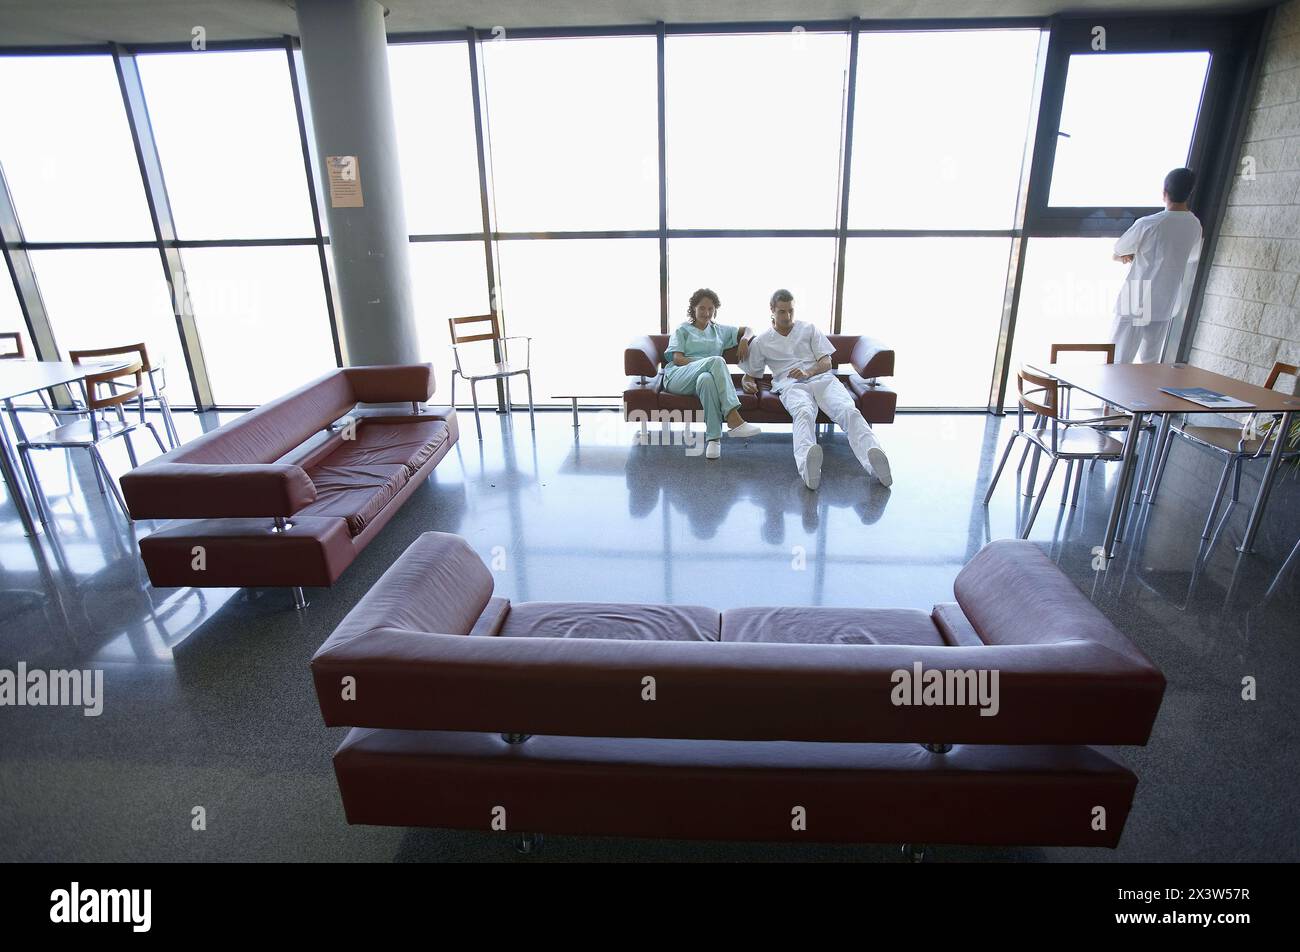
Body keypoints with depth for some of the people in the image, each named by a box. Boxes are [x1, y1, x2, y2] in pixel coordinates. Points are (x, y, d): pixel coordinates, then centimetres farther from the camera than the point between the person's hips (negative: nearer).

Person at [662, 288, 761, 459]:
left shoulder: (719, 330, 31)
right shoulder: (682, 330, 21)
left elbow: (746, 329, 36)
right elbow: (677, 359, 5)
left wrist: (744, 339, 11)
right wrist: (706, 363, -10)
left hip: (707, 375, 2)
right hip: (677, 378, -2)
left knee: (707, 379, -41)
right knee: (716, 360, -35)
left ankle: (714, 438, -47)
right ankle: (734, 419, -47)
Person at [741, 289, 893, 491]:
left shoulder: (809, 329, 24)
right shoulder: (761, 342, 21)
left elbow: (827, 362, 16)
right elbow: (749, 374, 23)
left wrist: (808, 372, -6)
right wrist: (748, 383, -2)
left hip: (822, 378, 3)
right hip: (790, 384, -2)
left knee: (849, 410, -32)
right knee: (804, 412, -41)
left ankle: (874, 459, -58)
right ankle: (808, 466, -72)